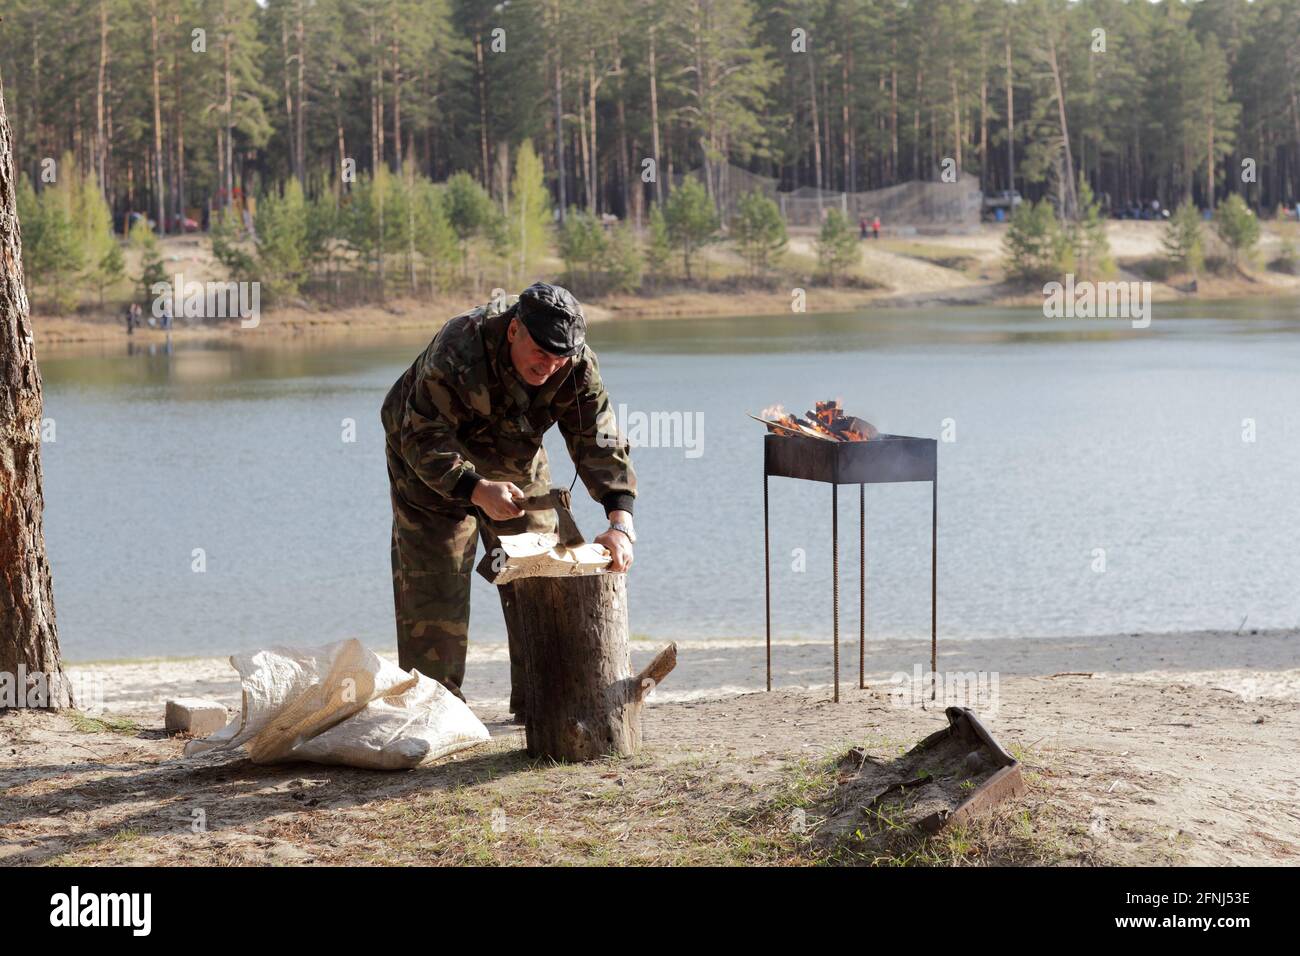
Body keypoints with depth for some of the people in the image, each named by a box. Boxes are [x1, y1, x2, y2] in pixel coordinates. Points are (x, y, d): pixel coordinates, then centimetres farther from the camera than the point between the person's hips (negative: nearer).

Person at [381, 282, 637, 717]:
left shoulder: (577, 366, -25)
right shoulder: (457, 352, -39)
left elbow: (599, 441, -28)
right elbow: (424, 440, -38)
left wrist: (621, 521, -42)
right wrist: (477, 489, -54)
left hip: (517, 461, 5)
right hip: (432, 466, -4)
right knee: (434, 580, -9)